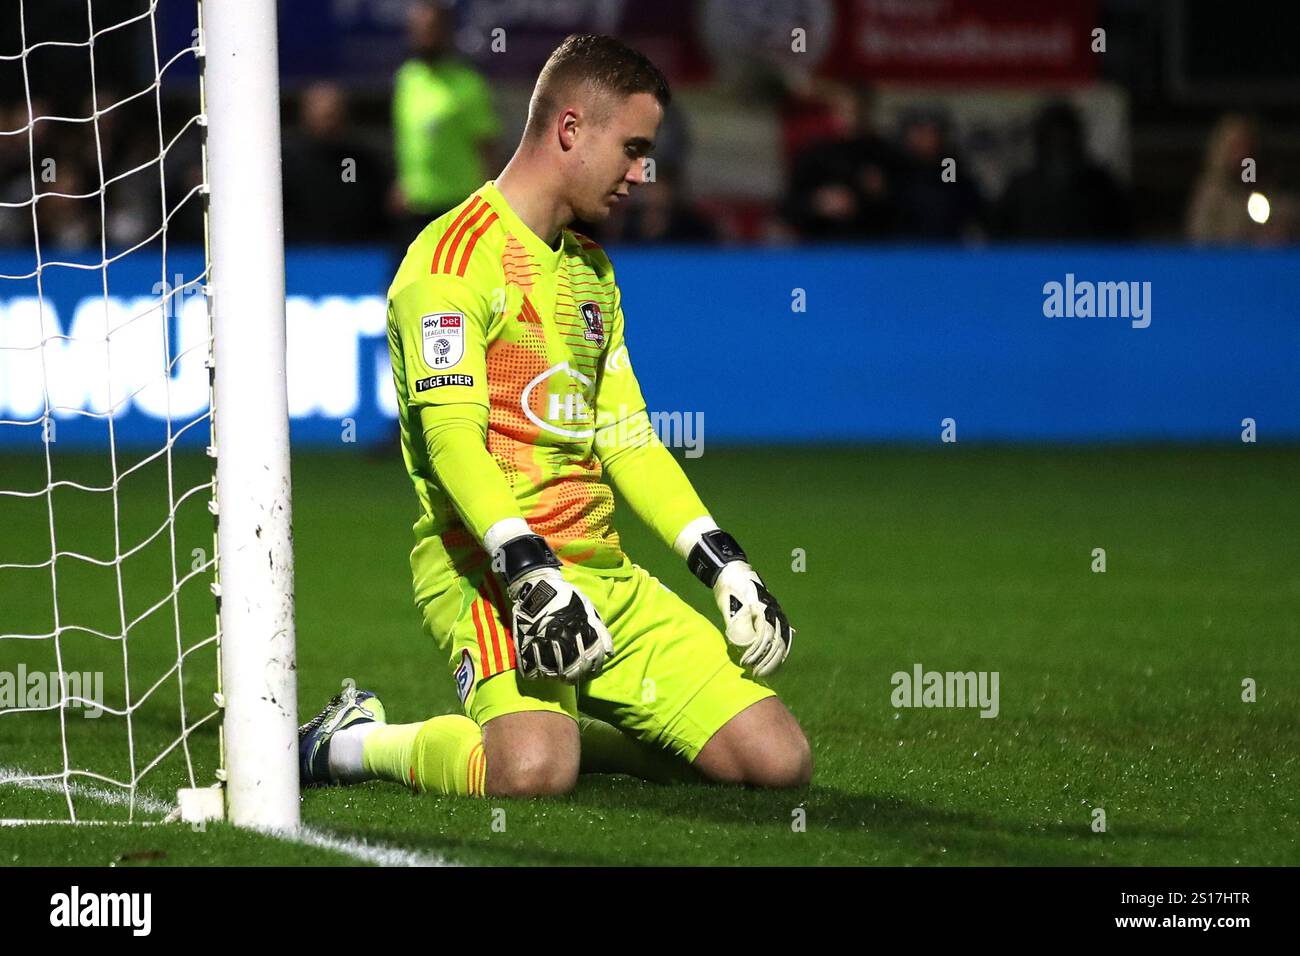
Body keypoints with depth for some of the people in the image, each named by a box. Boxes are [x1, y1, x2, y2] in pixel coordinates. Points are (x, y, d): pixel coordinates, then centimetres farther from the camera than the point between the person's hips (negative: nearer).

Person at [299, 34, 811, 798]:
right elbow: (451, 435, -18)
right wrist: (527, 566, -30)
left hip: (601, 571, 8)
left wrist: (722, 563, 11)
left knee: (780, 758, -4)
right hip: (486, 569, -8)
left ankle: (562, 727, 14)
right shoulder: (455, 255, -7)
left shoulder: (592, 271, 22)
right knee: (533, 772, -35)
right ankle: (349, 746, -6)